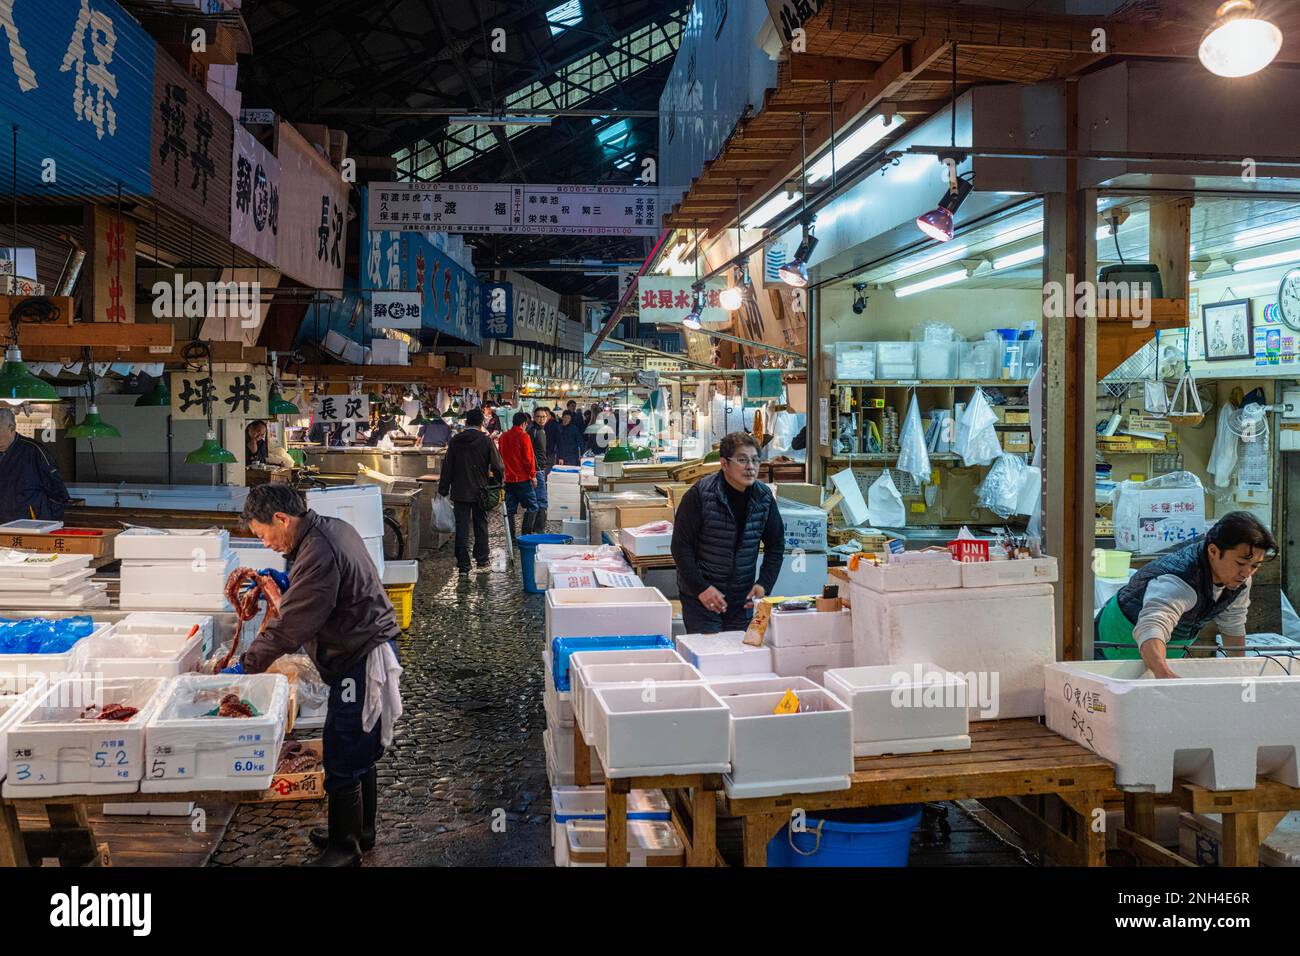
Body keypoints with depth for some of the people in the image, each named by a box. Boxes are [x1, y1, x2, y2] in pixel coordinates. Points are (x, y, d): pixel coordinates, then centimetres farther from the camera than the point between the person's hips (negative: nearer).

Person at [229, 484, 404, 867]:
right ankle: (361, 831, 37)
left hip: (360, 663, -11)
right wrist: (282, 582, 10)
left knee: (341, 762, 1)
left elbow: (289, 627, -23)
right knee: (360, 753, 22)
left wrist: (245, 666, -15)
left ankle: (345, 849, 15)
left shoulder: (317, 555, -24)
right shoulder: (333, 527, 7)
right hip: (369, 652, 11)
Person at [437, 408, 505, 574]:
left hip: (460, 492, 1)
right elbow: (497, 466, -5)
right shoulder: (486, 441, -7)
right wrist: (498, 481, 13)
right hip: (480, 491, -1)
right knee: (481, 525, 14)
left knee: (462, 528, 3)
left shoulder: (455, 441, -1)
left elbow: (447, 467, 2)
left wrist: (443, 490, 8)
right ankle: (481, 559, 21)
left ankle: (463, 565, 2)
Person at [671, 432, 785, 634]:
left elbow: (776, 545, 9)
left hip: (742, 597, 4)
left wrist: (764, 585, -3)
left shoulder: (764, 497, -1)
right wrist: (701, 588, -17)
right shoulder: (700, 495, -14)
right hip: (700, 596, -4)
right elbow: (681, 545, -12)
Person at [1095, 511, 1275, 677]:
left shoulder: (1239, 578, -12)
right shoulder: (1177, 582, -39)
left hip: (1172, 650, 7)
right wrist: (1164, 673, -73)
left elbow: (1233, 626, 6)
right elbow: (1152, 626, -56)